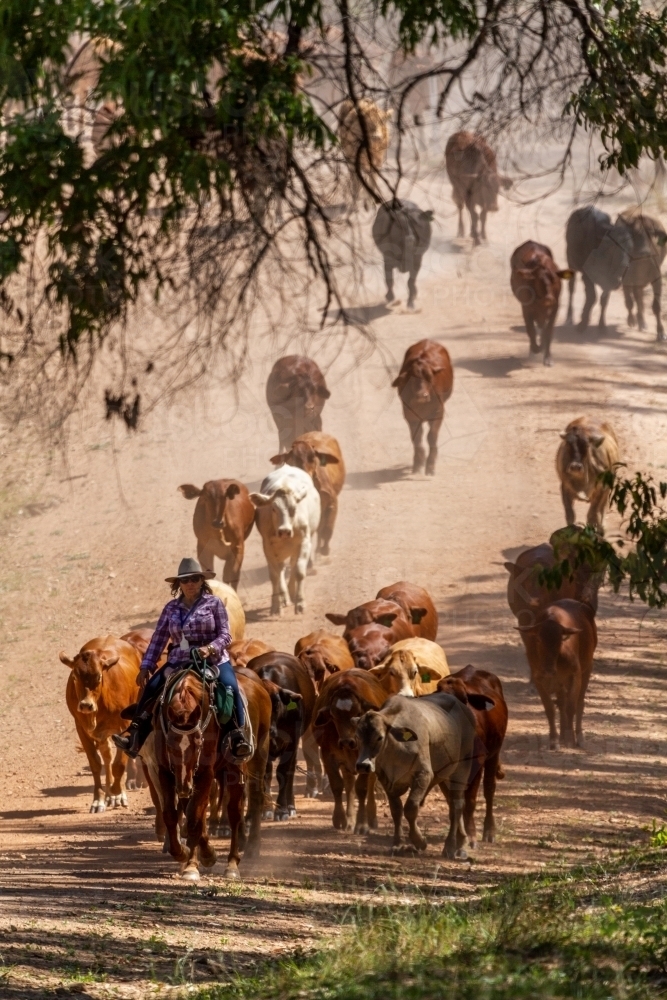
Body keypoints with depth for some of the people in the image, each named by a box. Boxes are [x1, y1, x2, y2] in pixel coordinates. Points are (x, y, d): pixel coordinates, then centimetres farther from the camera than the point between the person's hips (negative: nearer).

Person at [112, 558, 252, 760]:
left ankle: (237, 737, -25)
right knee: (151, 688, -15)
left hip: (213, 659, -3)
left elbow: (225, 636, -3)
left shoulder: (214, 603, 3)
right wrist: (147, 665, 4)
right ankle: (135, 735, -13)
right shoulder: (171, 608, 12)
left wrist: (210, 648, -22)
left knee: (230, 687, -29)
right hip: (179, 662, 3)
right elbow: (159, 639, 12)